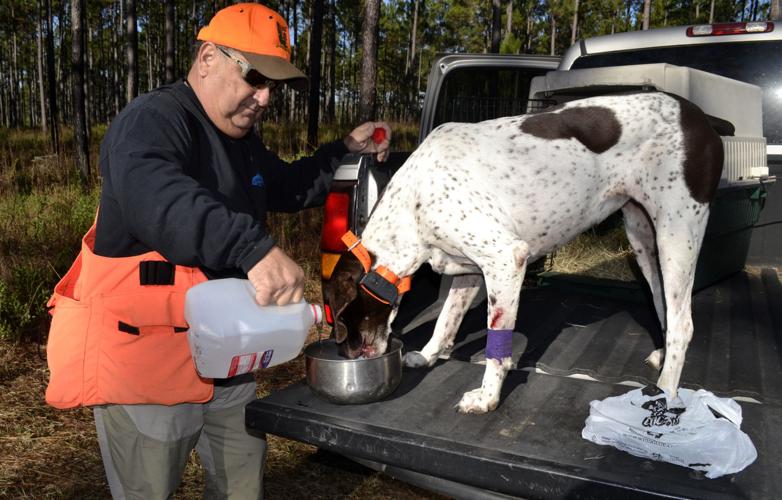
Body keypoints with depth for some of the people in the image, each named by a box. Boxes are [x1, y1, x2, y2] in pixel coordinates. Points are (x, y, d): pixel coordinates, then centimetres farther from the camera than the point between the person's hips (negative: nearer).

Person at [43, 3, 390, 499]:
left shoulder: (241, 140, 11)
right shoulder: (151, 121, -20)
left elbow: (288, 187, 26)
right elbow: (154, 199, -42)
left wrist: (346, 151, 13)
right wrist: (254, 248, -56)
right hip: (147, 359, -8)